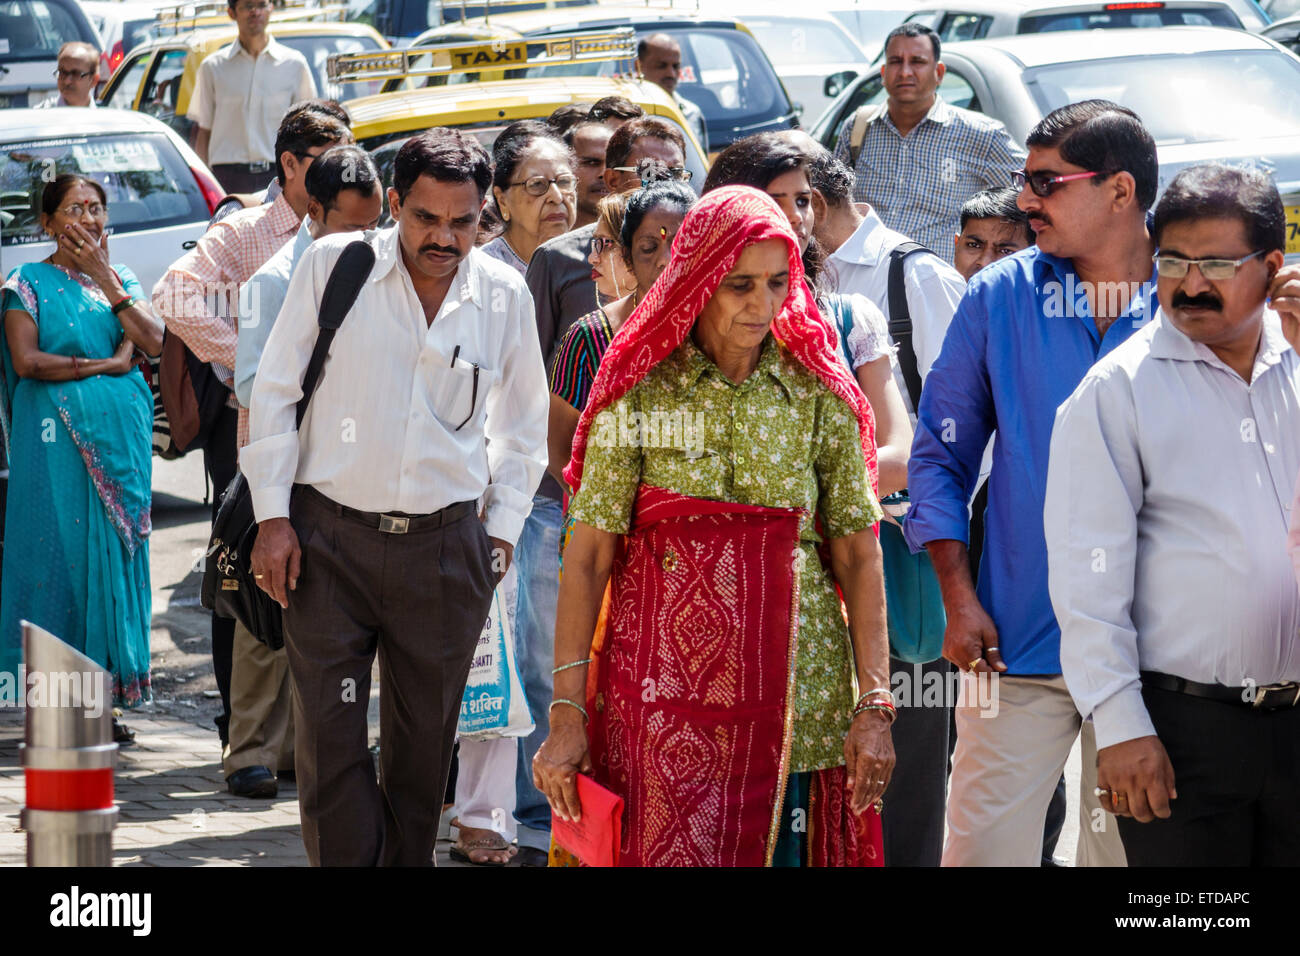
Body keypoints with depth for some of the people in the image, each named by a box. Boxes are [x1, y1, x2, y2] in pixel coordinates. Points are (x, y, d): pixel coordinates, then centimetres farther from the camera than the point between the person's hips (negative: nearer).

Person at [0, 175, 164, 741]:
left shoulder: (121, 281, 16)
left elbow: (153, 344, 0)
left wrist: (105, 279, -4)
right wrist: (103, 364, -9)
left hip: (120, 436, 4)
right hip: (57, 438, -4)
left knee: (114, 552, 1)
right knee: (58, 551, -7)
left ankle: (106, 698, 3)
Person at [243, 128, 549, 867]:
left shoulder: (506, 296, 3)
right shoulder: (333, 266, -3)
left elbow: (522, 427, 16)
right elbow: (276, 392, 2)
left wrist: (503, 529, 10)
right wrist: (273, 516, -2)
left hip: (445, 545, 2)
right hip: (330, 535, -2)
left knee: (425, 738, 8)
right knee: (330, 731, -4)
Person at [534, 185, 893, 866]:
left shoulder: (818, 393, 4)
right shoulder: (639, 389, 0)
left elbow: (858, 555, 3)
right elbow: (588, 556, -2)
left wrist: (874, 705, -4)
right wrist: (567, 713, -7)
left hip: (797, 694, 1)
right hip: (664, 691, -1)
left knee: (786, 851, 3)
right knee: (668, 852, -3)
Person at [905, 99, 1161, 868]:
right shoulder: (1000, 298, 3)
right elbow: (940, 454, 7)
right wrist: (959, 598, -1)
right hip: (1019, 644, 0)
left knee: (1131, 846, 10)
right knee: (984, 844, -2)